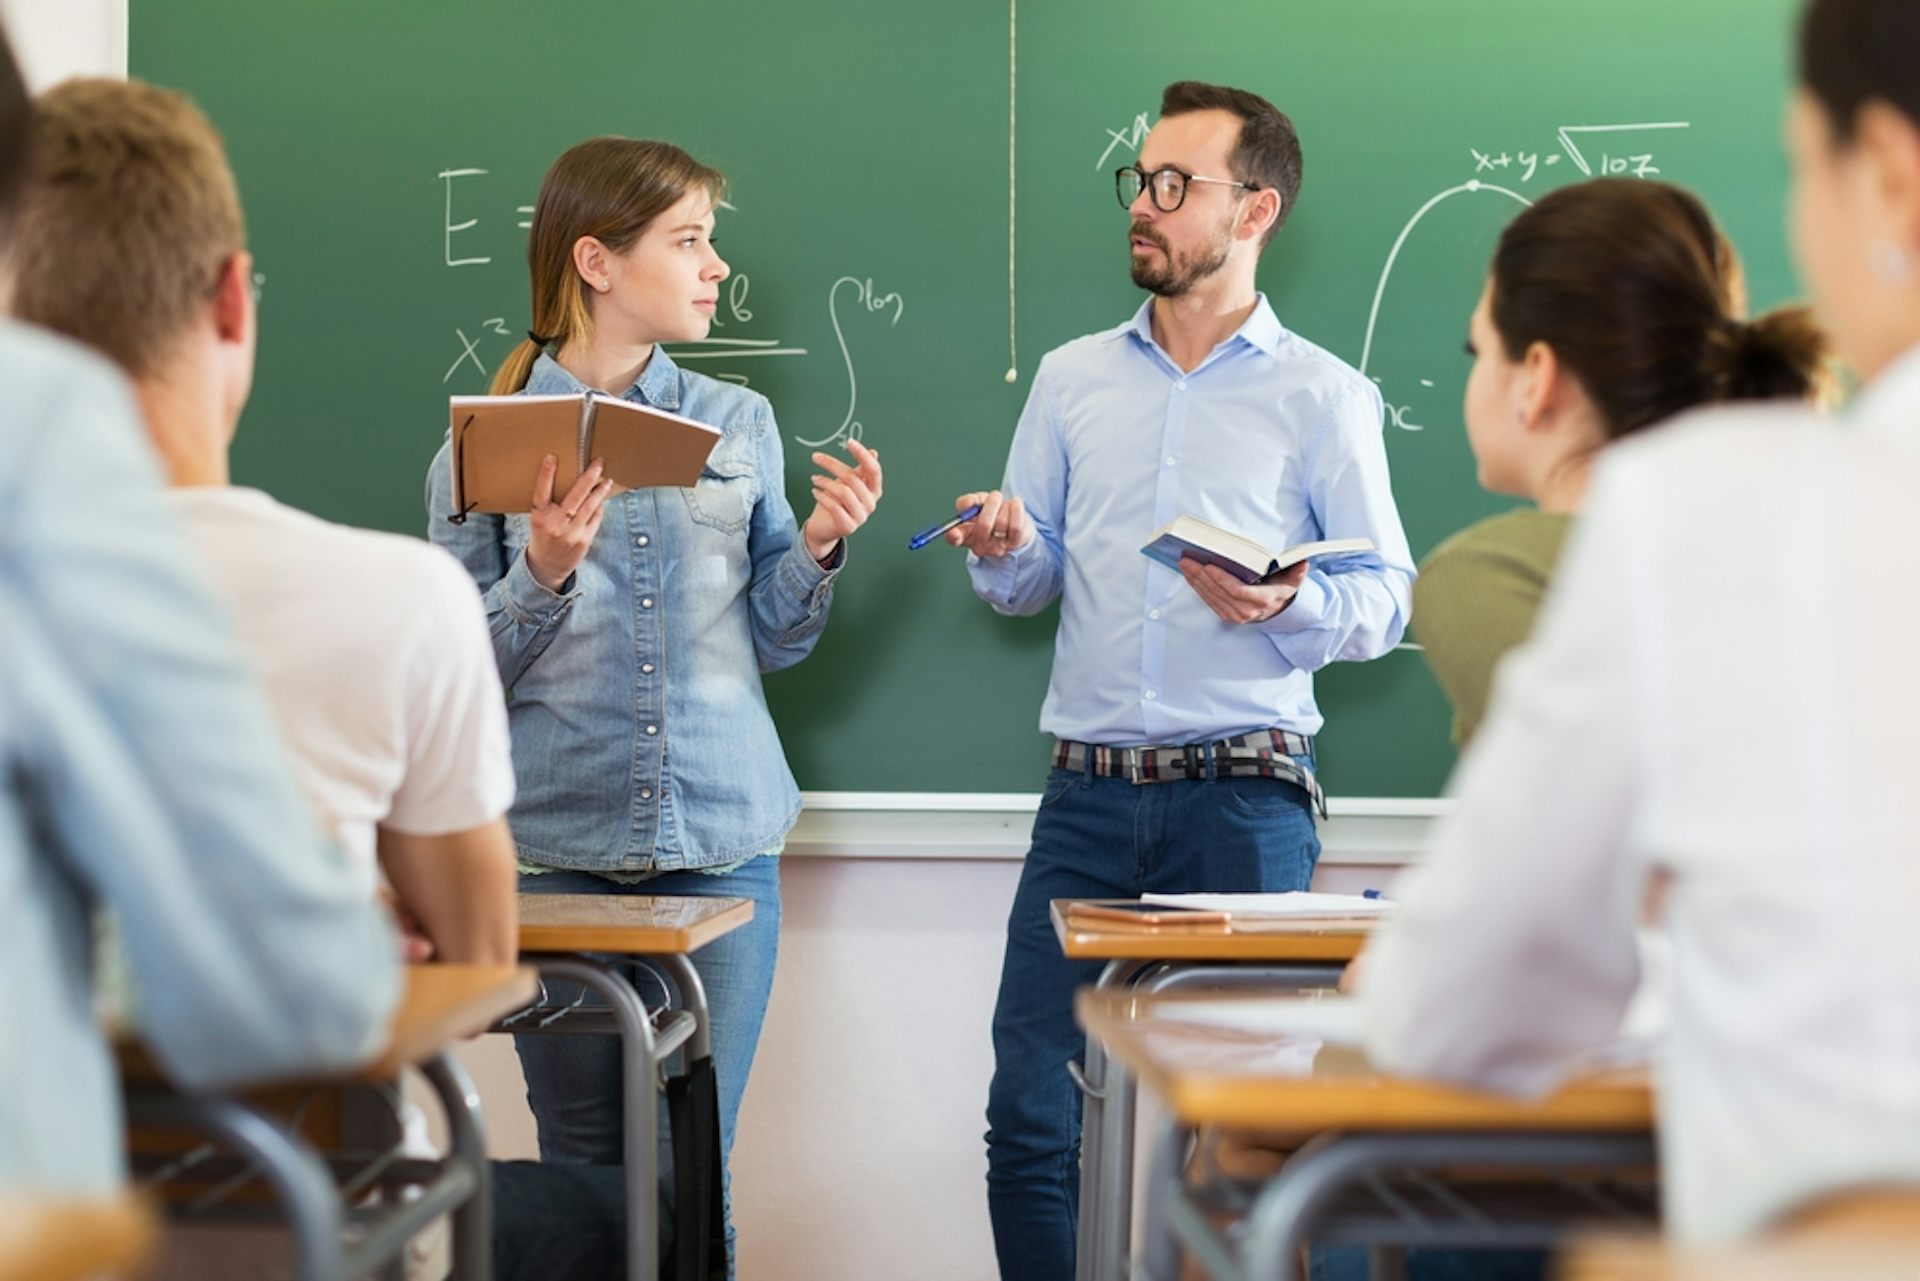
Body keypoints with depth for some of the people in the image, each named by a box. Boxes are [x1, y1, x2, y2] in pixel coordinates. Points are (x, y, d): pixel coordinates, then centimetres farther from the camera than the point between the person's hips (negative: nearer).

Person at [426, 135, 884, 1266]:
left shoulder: (739, 422, 8)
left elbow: (772, 642, 11)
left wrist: (817, 549, -7)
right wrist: (541, 576, -17)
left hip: (724, 842, 1)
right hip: (555, 846, -1)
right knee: (584, 1165, 7)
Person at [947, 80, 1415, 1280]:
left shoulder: (1323, 396, 3)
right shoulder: (1073, 379, 14)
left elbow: (1386, 596, -1)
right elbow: (1030, 583, 16)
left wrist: (1289, 608, -20)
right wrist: (1006, 550, -7)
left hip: (1245, 797, -3)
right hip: (1090, 789, 3)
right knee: (1030, 1111, 0)